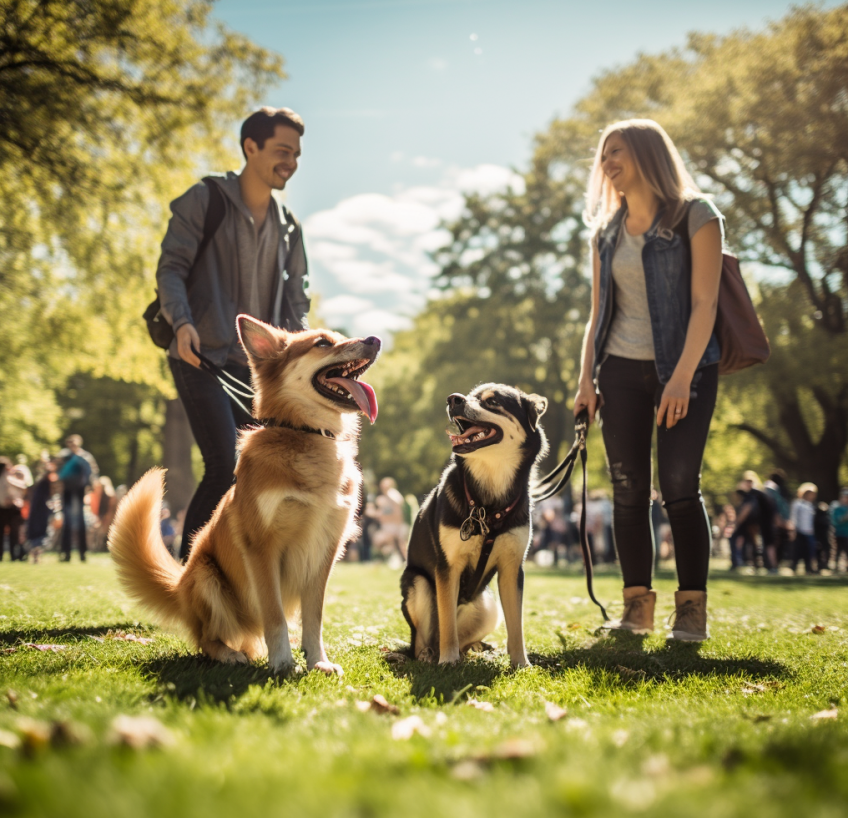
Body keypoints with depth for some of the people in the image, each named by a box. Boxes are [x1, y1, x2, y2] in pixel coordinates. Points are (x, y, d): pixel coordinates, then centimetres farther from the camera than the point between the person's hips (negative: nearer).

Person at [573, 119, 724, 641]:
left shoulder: (695, 216, -2)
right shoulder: (607, 231, 14)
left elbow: (704, 303, -9)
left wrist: (682, 377, -17)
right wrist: (587, 377, 4)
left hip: (685, 367, -5)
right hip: (622, 370, 5)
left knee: (680, 486, -10)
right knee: (628, 490, 1)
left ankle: (692, 610, -2)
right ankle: (637, 607, 8)